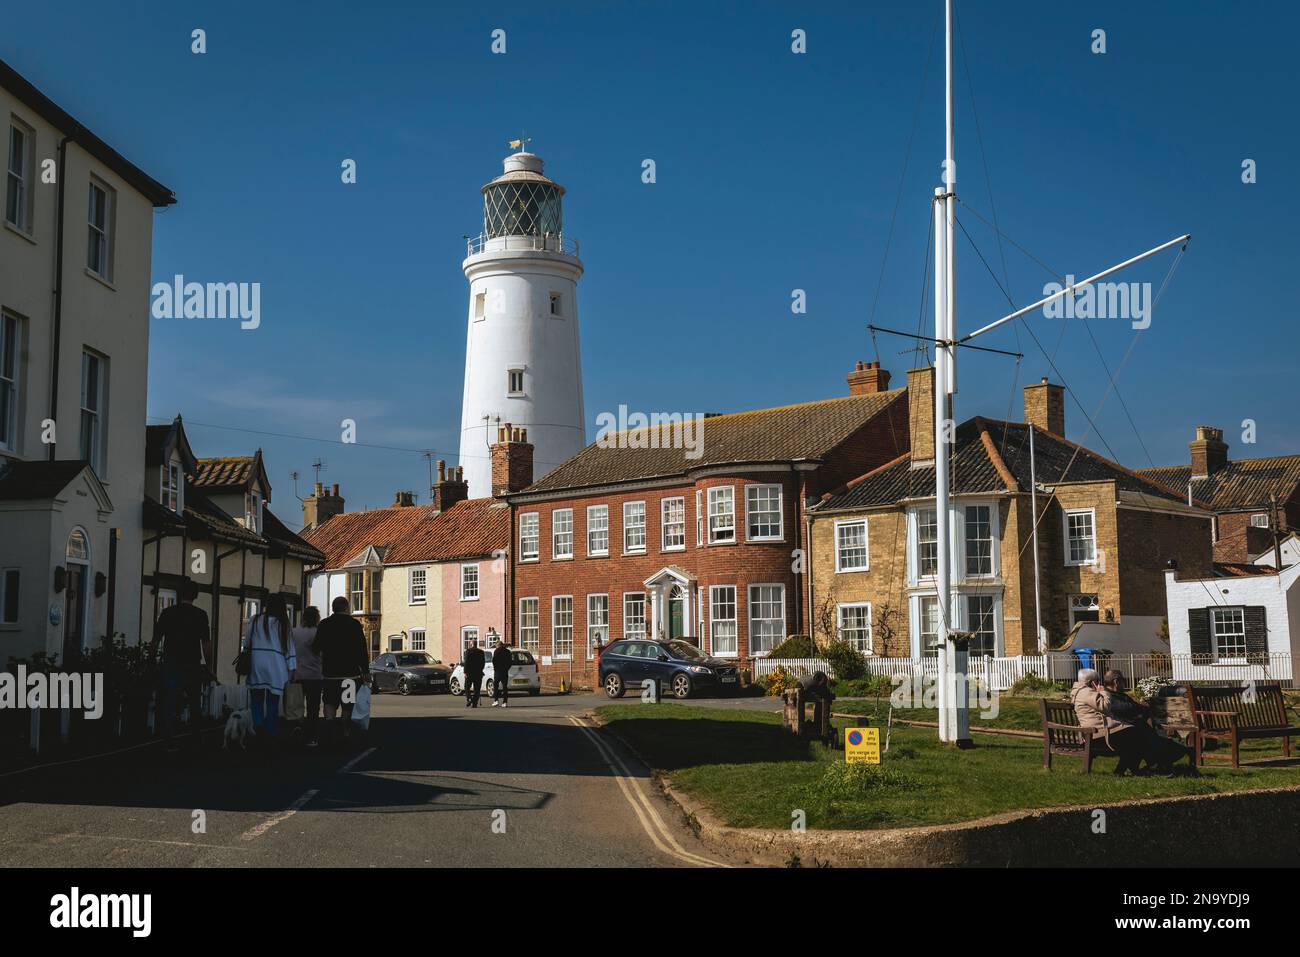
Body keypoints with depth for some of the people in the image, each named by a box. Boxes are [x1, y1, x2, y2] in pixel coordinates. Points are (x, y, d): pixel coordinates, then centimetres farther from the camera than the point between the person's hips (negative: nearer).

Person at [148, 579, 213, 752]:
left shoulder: (168, 613, 1)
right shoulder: (200, 615, -3)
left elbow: (155, 642, 0)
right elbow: (206, 644, -7)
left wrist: (152, 661, 9)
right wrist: (208, 666, 0)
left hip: (171, 665, 0)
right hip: (193, 666, 0)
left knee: (170, 705, 2)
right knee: (194, 706, 15)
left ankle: (170, 743, -4)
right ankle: (195, 742, 19)